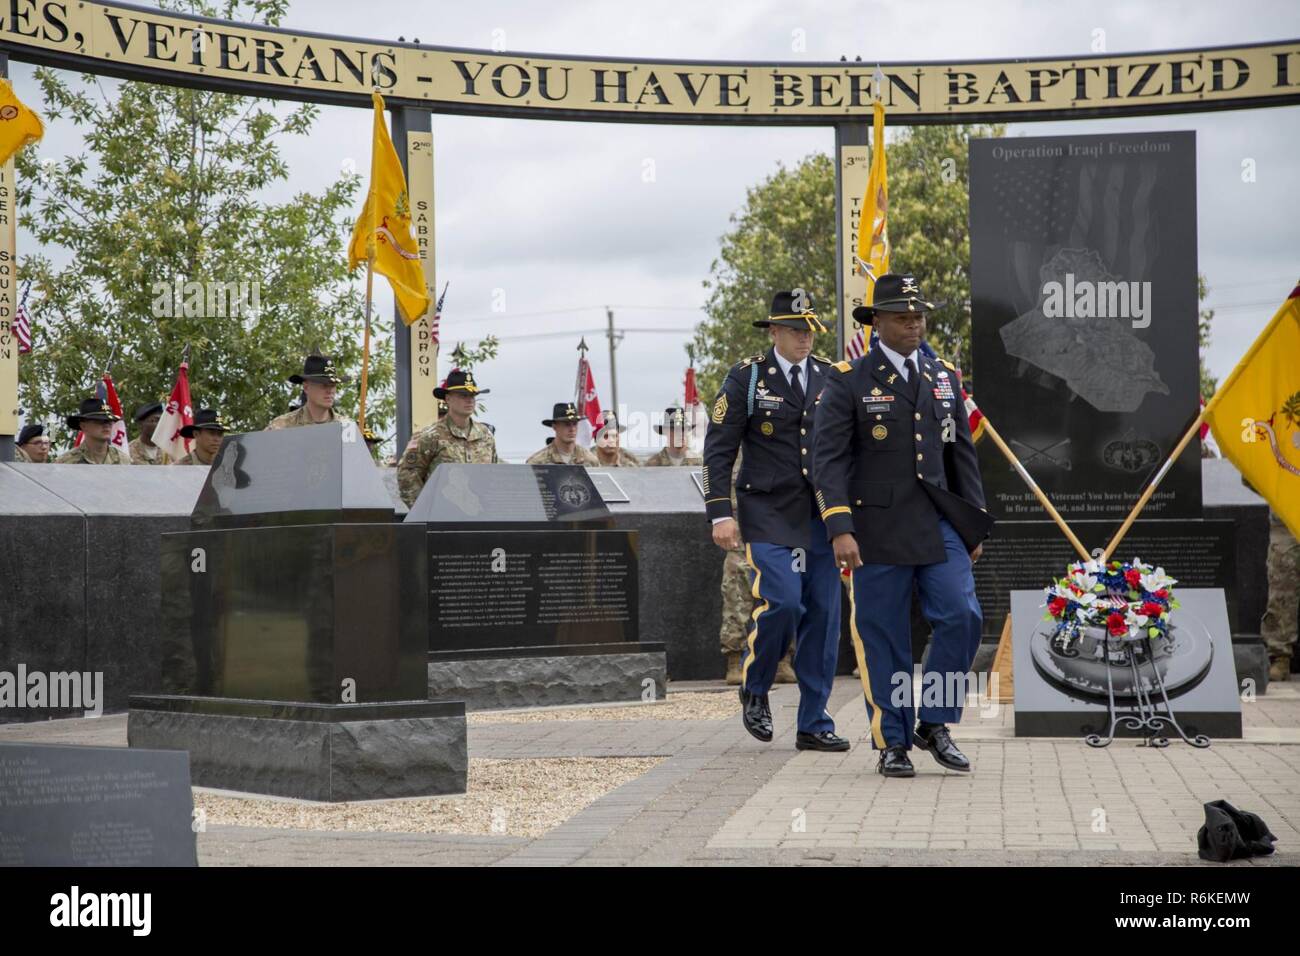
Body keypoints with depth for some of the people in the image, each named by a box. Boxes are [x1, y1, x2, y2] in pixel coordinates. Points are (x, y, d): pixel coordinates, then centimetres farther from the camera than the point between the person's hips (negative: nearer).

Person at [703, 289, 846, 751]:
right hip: (769, 515, -4)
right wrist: (720, 514, -11)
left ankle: (814, 723, 10)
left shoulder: (831, 378, 10)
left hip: (823, 514, 4)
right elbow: (718, 450, -3)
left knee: (824, 614, 2)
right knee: (781, 602, -18)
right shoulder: (746, 378, -1)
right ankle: (754, 688, 9)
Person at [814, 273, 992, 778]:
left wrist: (975, 525, 12)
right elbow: (830, 460, -8)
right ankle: (892, 743, 13)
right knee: (884, 639, 2)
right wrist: (840, 529, -18)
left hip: (939, 523, 4)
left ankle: (933, 724, 7)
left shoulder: (944, 377, 12)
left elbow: (962, 453, 15)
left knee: (962, 617, -9)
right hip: (878, 528, -4)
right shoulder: (848, 381, -3)